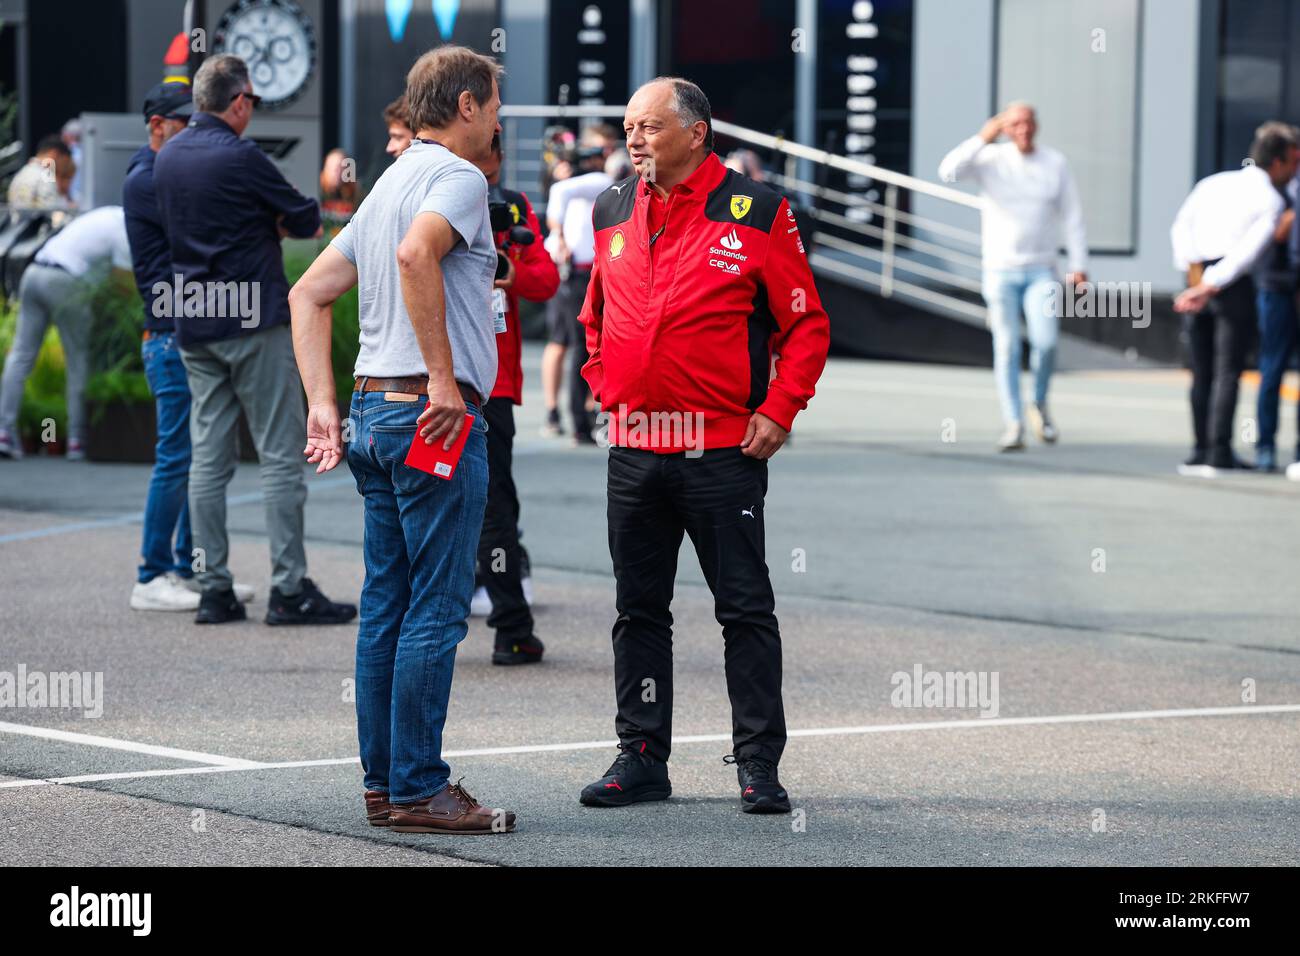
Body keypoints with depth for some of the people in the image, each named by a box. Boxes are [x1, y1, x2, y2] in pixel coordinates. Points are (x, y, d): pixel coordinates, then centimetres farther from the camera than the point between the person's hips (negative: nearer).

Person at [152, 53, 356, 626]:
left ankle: (214, 590, 6)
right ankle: (289, 589, -4)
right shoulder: (239, 158, -14)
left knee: (207, 459, 7)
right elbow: (307, 222, -6)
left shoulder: (167, 157, 9)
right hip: (254, 321, -7)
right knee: (280, 456, -3)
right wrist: (277, 221, 14)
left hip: (194, 325, 7)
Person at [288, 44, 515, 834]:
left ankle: (384, 780, 14)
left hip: (376, 409, 10)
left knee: (386, 605, 10)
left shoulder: (390, 184, 20)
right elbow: (415, 254, -30)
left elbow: (309, 295, 19)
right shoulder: (458, 177, -8)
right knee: (436, 609, -7)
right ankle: (418, 790, -6)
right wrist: (444, 378, -25)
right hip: (437, 415, -10)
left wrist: (323, 404, 15)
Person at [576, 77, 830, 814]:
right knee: (639, 609, 9)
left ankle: (759, 763, 5)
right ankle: (642, 758, 16)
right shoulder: (613, 212, 10)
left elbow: (807, 323, -3)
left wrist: (778, 411, -10)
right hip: (634, 449, 5)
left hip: (724, 449, -5)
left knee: (745, 608, 0)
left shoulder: (754, 212, -6)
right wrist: (606, 387, 12)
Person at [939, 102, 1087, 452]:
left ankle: (1040, 405, 9)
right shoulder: (991, 159, -2)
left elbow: (1072, 217, 3)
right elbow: (949, 172, -18)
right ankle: (1013, 425, 1)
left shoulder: (1055, 163, 2)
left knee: (1046, 341, -15)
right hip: (1000, 269, 0)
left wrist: (1079, 266, -4)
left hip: (1041, 270, 0)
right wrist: (983, 138, -20)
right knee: (1007, 348, -2)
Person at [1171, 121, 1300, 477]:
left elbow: (1180, 228, 4)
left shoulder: (1213, 184, 16)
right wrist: (1209, 288, -15)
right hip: (1232, 286, -5)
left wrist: (1196, 277, -4)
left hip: (1196, 275, 5)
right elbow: (1247, 252, -13)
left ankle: (1202, 451, 13)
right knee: (1227, 372, -2)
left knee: (1201, 374, 11)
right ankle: (1218, 454, -7)